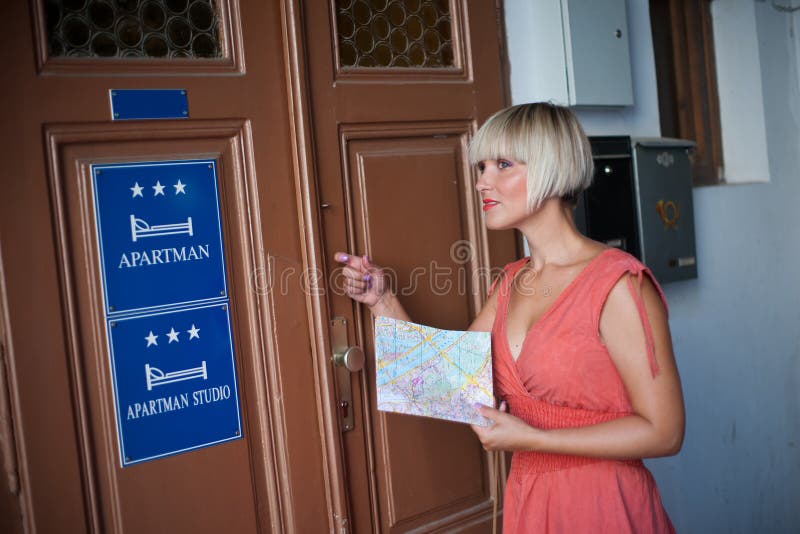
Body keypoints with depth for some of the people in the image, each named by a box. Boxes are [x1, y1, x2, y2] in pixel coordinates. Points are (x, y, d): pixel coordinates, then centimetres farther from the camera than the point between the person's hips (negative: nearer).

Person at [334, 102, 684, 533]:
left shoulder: (618, 283, -18)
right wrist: (382, 300, 0)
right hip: (527, 499, 7)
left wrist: (531, 438, -20)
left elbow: (663, 431, -19)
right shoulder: (510, 284, 5)